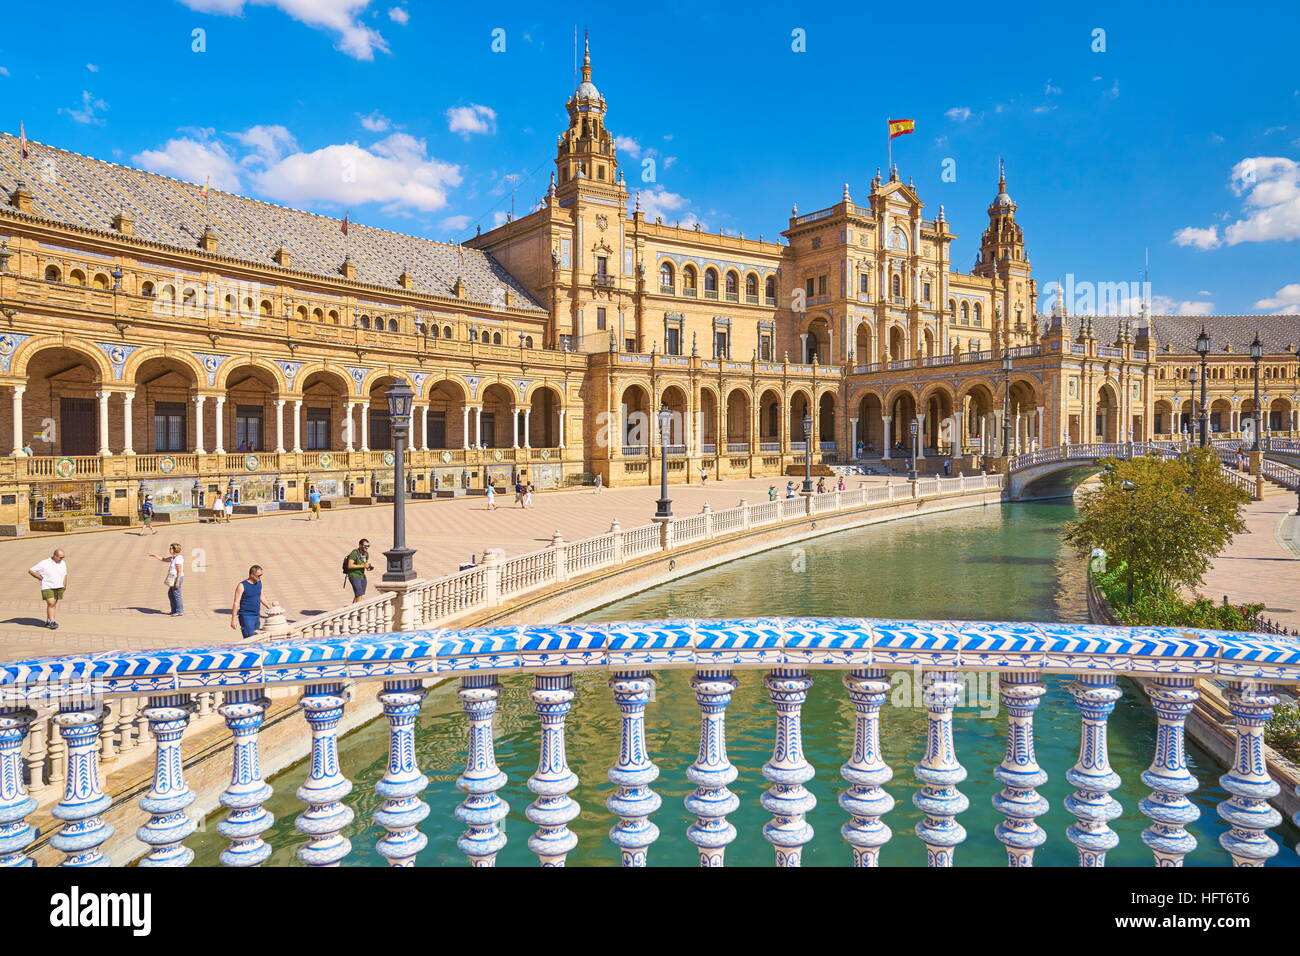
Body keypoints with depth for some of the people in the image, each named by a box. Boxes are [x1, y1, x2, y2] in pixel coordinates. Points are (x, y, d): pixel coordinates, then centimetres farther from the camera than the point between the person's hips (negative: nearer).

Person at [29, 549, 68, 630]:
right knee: (51, 603, -15)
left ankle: (48, 622, 17)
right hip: (47, 587, -5)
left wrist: (65, 586, 10)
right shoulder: (44, 563, -11)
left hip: (58, 587, 5)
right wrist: (41, 578, -6)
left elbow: (65, 575, 16)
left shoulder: (63, 563, 4)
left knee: (53, 604, 7)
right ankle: (52, 622, -10)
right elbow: (31, 571, -5)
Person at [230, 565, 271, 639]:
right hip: (246, 616, -7)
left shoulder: (259, 583, 8)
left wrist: (270, 608, 20)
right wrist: (233, 619, -15)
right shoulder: (242, 586, -12)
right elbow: (236, 603, -12)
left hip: (257, 616, 7)